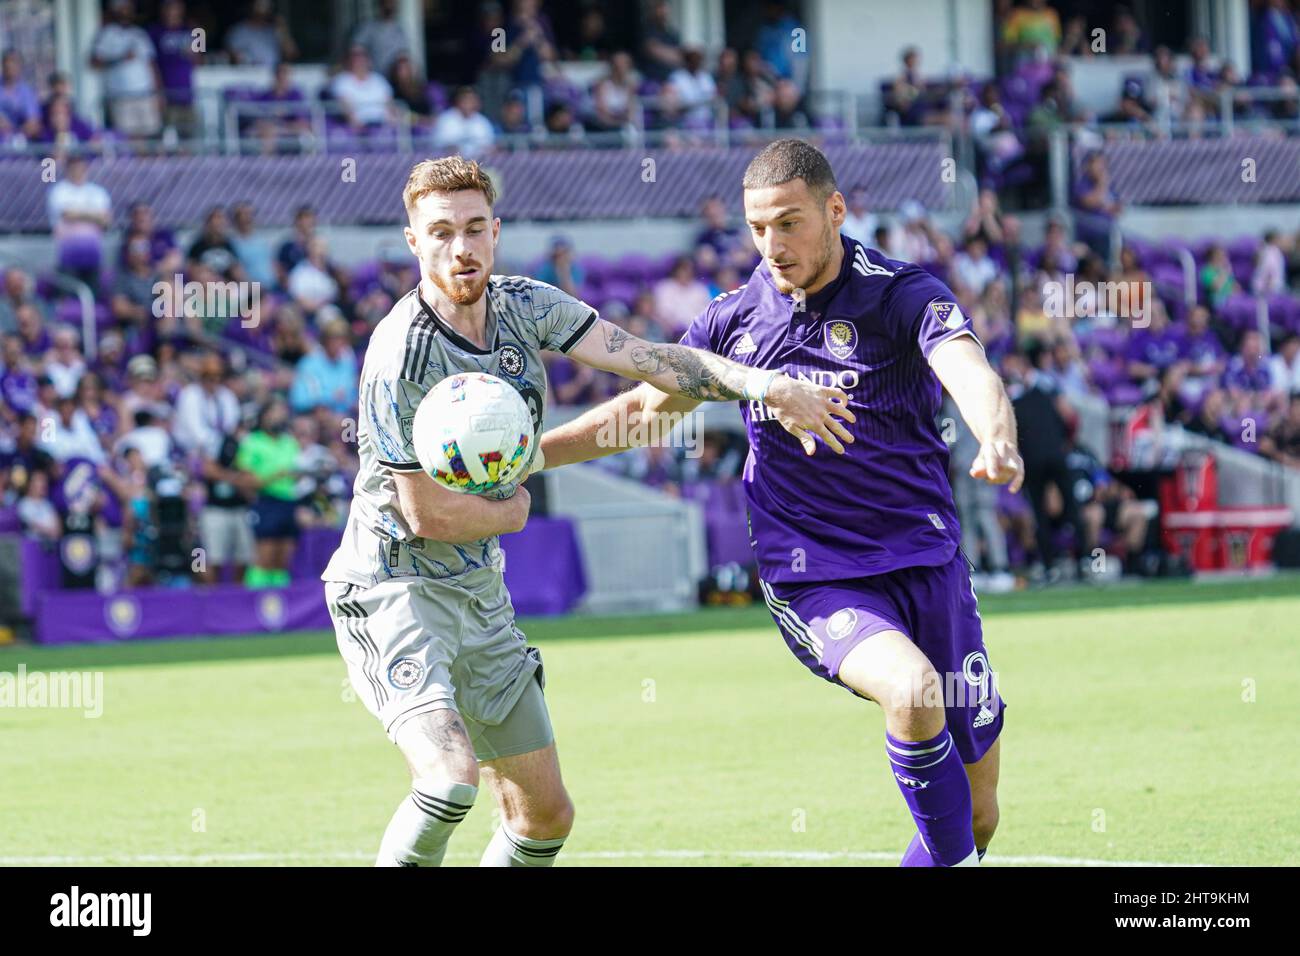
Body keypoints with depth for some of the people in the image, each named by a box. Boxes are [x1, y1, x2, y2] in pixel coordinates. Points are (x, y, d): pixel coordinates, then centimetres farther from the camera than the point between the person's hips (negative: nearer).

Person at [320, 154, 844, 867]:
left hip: (480, 590, 8)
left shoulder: (526, 306, -1)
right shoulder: (400, 360, -22)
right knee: (450, 780, -29)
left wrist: (755, 382, -19)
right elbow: (428, 516, -19)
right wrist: (512, 512, -1)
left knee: (546, 814, 8)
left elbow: (648, 359, -6)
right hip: (392, 588, -8)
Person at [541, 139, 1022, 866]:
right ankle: (954, 860, -17)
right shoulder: (737, 318, 2)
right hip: (811, 582, 0)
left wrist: (997, 439, -50)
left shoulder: (904, 295, -8)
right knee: (911, 688, -32)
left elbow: (970, 373, -27)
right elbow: (642, 408, 16)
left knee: (977, 809, 4)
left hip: (925, 561, 0)